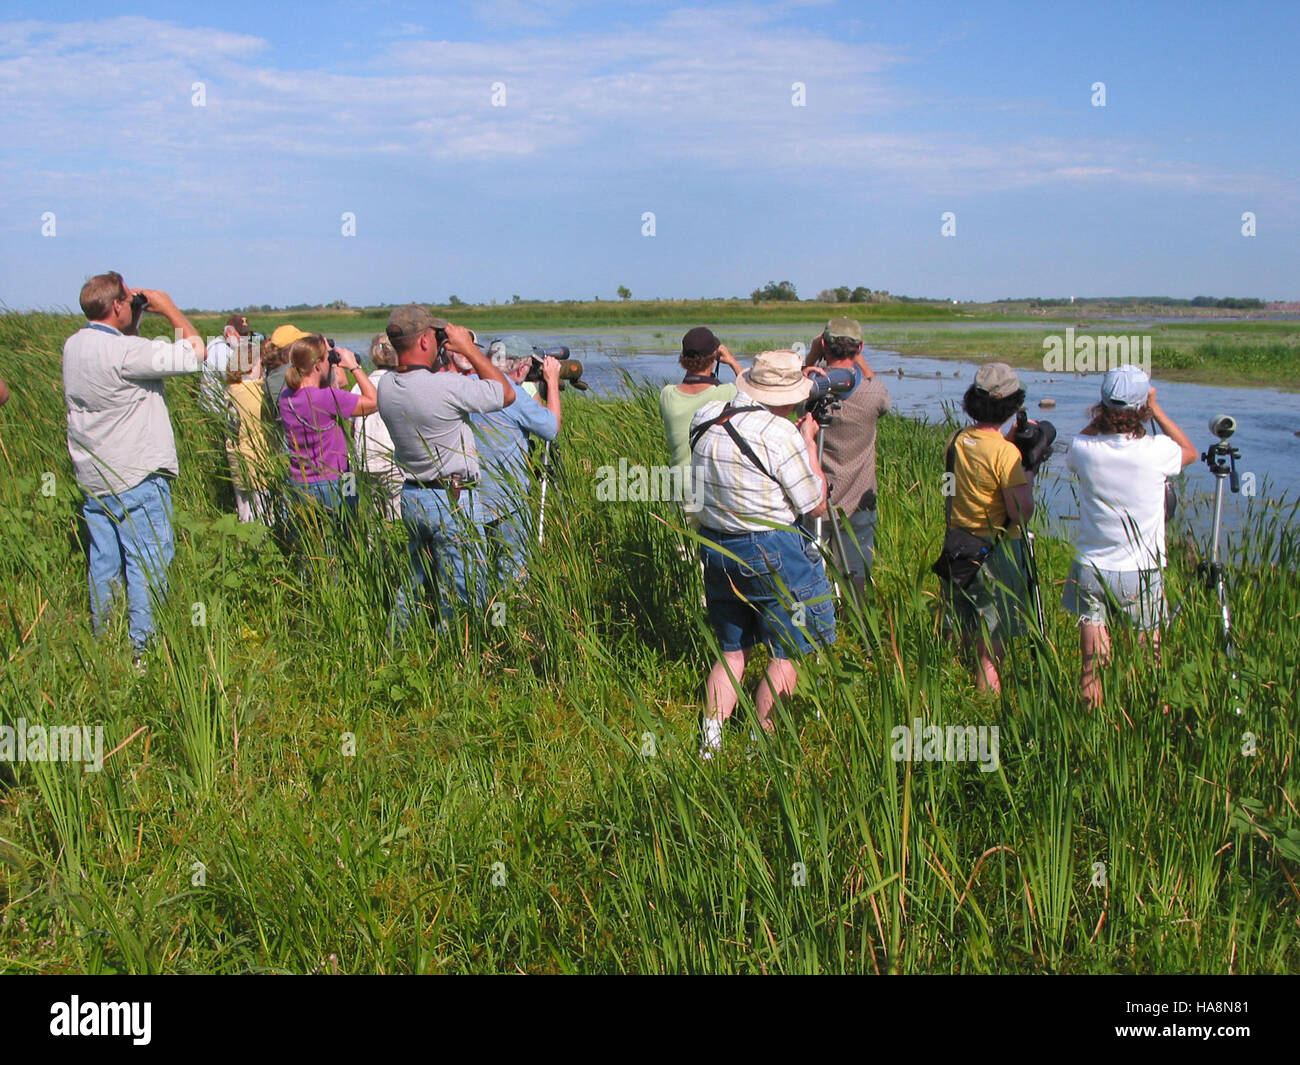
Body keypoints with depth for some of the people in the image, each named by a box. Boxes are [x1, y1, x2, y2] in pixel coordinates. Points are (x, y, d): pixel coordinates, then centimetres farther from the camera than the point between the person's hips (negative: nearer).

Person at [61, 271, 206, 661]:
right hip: (135, 477, -8)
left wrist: (137, 316, 11)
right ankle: (142, 649, 5)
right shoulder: (124, 351, -22)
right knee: (148, 563, 1)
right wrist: (168, 308, -7)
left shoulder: (73, 346, 5)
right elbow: (194, 352, -20)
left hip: (93, 478, 8)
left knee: (103, 562, 15)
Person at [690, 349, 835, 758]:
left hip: (715, 548, 7)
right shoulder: (780, 433, -19)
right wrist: (808, 441, 1)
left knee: (732, 651, 20)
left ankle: (711, 741, 18)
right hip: (773, 555, -7)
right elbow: (816, 505, -8)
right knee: (790, 654, 9)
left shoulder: (704, 419, 1)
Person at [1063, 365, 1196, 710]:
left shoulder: (1084, 449, -11)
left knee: (1092, 663, 9)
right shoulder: (1156, 451, -15)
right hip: (1141, 572, -1)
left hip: (1089, 568, 2)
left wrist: (1101, 414, 9)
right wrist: (1155, 407, 9)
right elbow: (1190, 451, 10)